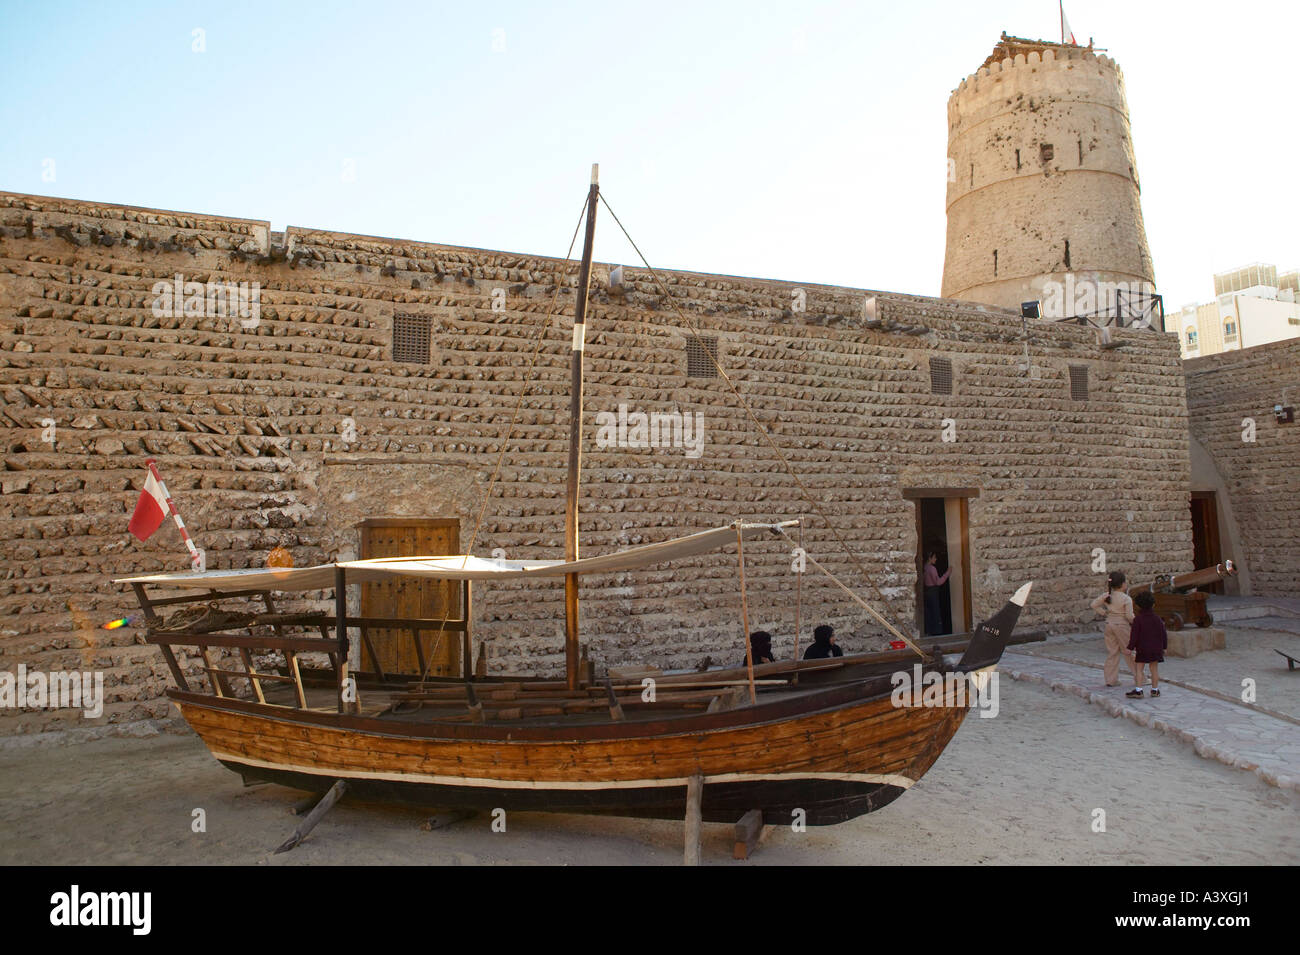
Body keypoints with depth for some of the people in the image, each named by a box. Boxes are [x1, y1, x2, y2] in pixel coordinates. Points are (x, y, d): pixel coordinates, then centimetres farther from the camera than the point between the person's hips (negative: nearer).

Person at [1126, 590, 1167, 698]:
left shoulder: (1138, 619, -10)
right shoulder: (1157, 618, 1)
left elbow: (1134, 635, -11)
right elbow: (1163, 633, 5)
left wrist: (1131, 648, -6)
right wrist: (1164, 647, 14)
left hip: (1142, 649, -3)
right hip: (1156, 648, 3)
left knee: (1139, 669, -1)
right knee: (1154, 668, 9)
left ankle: (1138, 690, -6)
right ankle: (1155, 690, 15)